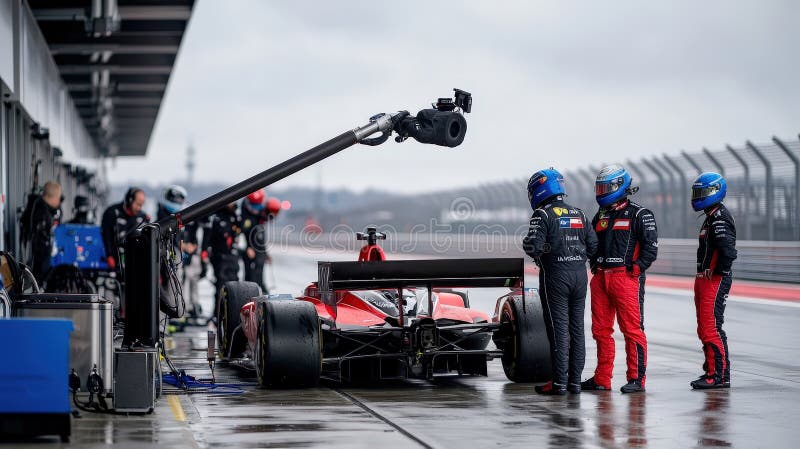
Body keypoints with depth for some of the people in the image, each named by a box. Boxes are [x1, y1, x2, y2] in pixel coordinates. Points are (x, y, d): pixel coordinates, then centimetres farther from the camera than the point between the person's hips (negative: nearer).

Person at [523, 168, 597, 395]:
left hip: (555, 275, -6)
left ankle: (559, 382, -3)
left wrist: (526, 242, 5)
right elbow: (593, 245, 10)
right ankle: (575, 380, 12)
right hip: (580, 274, 6)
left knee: (558, 329, -3)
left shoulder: (543, 214, -8)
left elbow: (533, 247, -16)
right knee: (577, 329, 9)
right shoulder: (578, 213, 11)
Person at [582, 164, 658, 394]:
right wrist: (595, 266, 11)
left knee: (632, 329, -7)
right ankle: (602, 379, 15)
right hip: (601, 278, 7)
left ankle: (637, 379, -5)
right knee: (600, 330, 8)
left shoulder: (640, 215, -1)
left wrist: (634, 269, -14)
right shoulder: (600, 217, 19)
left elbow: (651, 248, -7)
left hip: (626, 278, -7)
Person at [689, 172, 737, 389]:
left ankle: (720, 375, -9)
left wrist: (719, 272, -15)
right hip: (704, 279, 11)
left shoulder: (720, 219, -16)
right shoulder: (711, 217, 17)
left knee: (711, 328, -11)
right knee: (704, 329, 15)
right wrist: (703, 274, 14)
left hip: (715, 281, -11)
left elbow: (728, 251, -27)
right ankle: (712, 371, 23)